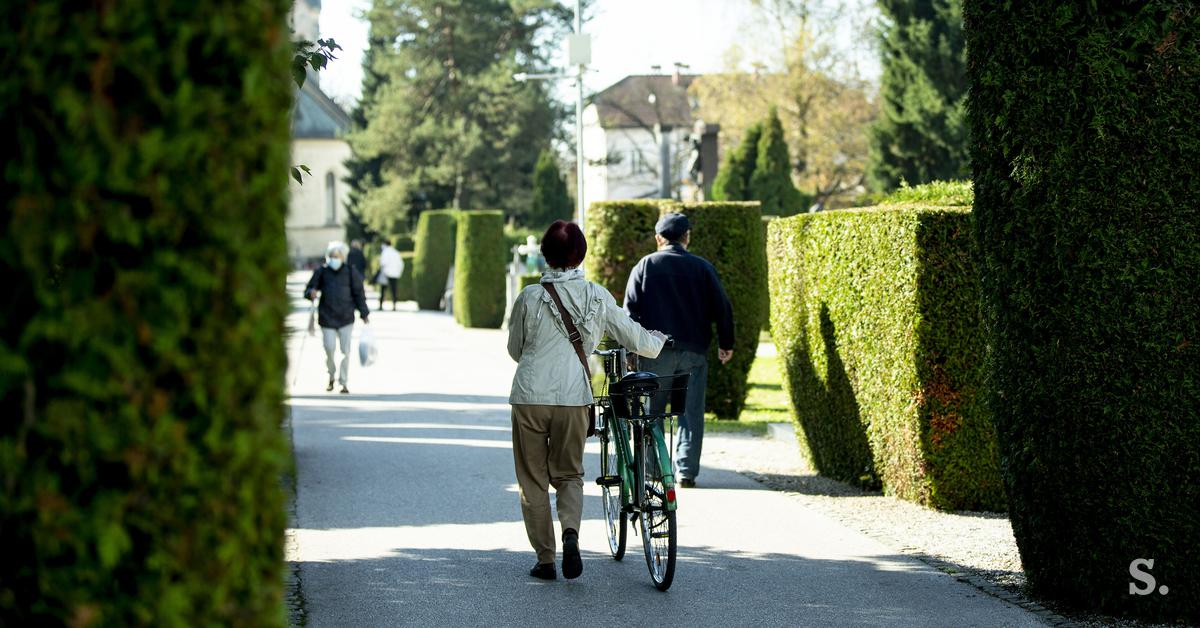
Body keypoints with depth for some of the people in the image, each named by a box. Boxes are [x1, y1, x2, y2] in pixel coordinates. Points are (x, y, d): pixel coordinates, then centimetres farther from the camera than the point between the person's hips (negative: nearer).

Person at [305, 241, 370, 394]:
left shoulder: (350, 272, 3)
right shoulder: (321, 272, 3)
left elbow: (358, 294, 7)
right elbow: (309, 289, 8)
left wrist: (364, 314, 3)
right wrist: (311, 293, -17)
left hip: (346, 318, 0)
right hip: (327, 317, 0)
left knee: (345, 350, -2)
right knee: (330, 349, -6)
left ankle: (344, 383, 6)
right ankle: (331, 377, 20)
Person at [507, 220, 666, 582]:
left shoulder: (530, 297, -3)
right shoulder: (597, 297, 1)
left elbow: (515, 350, 9)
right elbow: (637, 339, 9)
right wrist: (660, 339, 32)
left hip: (530, 396, -1)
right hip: (574, 397, 2)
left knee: (533, 480, 11)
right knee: (569, 474, 16)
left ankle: (545, 560, 11)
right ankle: (571, 532, -13)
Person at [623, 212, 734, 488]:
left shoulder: (645, 266, 3)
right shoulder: (702, 267, 5)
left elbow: (631, 309, 0)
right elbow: (722, 308, 5)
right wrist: (726, 344, 15)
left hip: (656, 351, -1)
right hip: (694, 351, 1)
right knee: (691, 412, 5)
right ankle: (686, 472, 3)